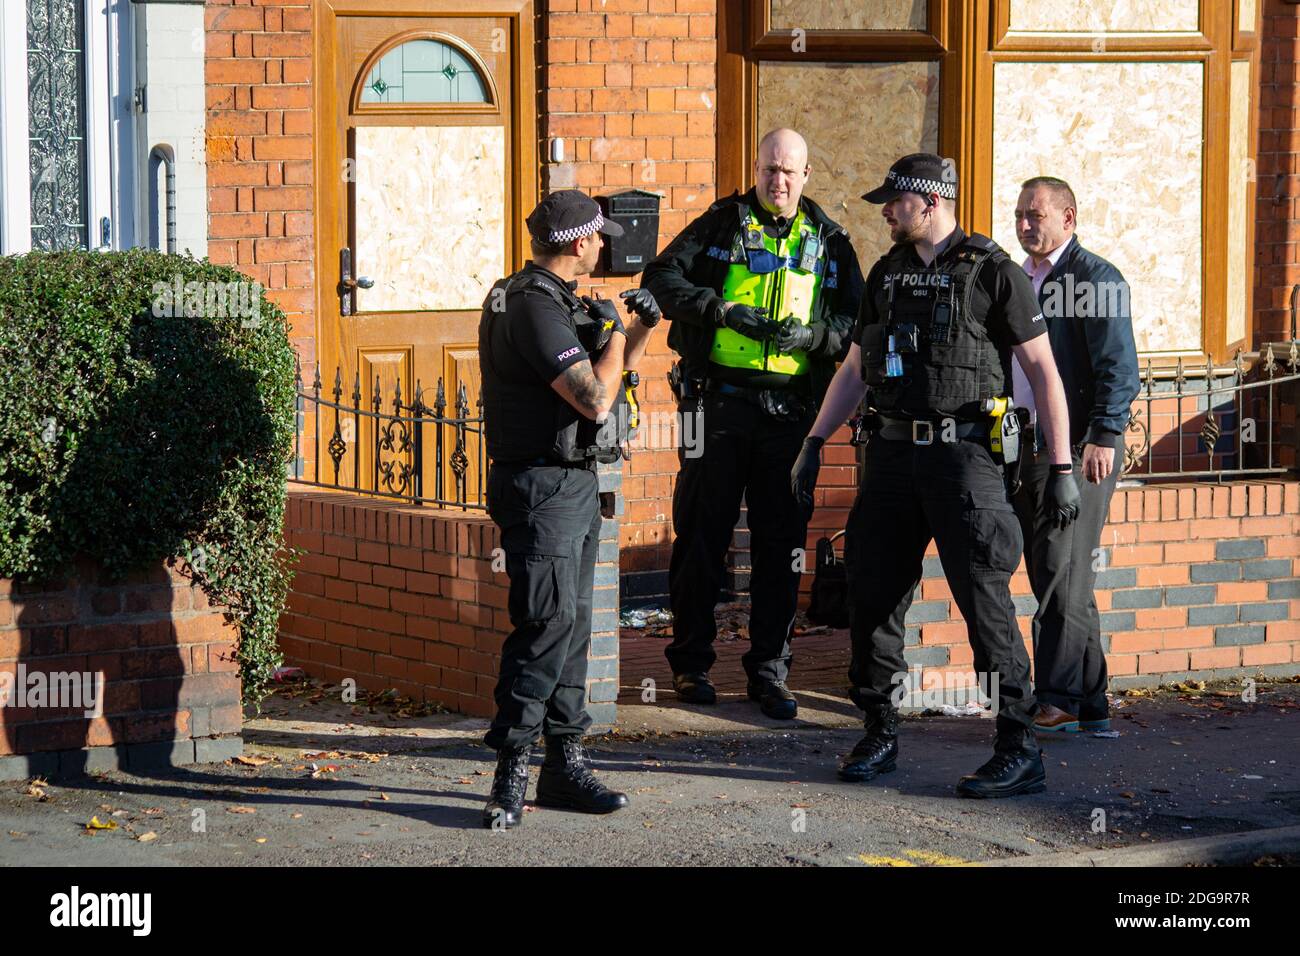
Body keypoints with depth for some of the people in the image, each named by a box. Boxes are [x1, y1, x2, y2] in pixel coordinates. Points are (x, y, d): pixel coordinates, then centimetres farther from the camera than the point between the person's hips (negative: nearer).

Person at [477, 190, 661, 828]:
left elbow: (604, 374, 29)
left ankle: (565, 764, 16)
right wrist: (615, 329, -9)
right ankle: (511, 771, -13)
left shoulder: (555, 300, 16)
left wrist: (640, 330, 14)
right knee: (548, 624, -15)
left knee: (571, 626, 11)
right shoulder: (534, 307, -17)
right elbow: (595, 398, -23)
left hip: (575, 487, 11)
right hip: (543, 486, -11)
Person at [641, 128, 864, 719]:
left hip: (790, 409, 2)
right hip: (720, 399, -1)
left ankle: (769, 670, 11)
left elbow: (856, 322, 7)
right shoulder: (722, 223, 4)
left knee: (782, 543, 3)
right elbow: (661, 278, -2)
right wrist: (720, 309, -15)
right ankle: (690, 663, 13)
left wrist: (813, 334, -13)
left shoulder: (828, 242, 9)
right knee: (702, 533, 3)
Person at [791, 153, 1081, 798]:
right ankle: (880, 734, 18)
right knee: (872, 594, 5)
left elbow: (1043, 369, -4)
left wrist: (1060, 467, -8)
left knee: (983, 599, -10)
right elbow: (854, 368, 22)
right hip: (892, 454, 6)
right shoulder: (886, 274, 14)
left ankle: (1020, 751, -7)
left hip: (963, 453, -6)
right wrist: (814, 444, 16)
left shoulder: (992, 273, -4)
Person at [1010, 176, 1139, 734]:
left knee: (1063, 576, -9)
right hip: (1026, 450, 8)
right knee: (1051, 580, 8)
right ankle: (1090, 706, 12)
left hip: (1078, 448, -8)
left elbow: (1119, 366, -13)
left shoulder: (1095, 277, -7)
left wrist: (1103, 437, -21)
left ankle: (1060, 700, -6)